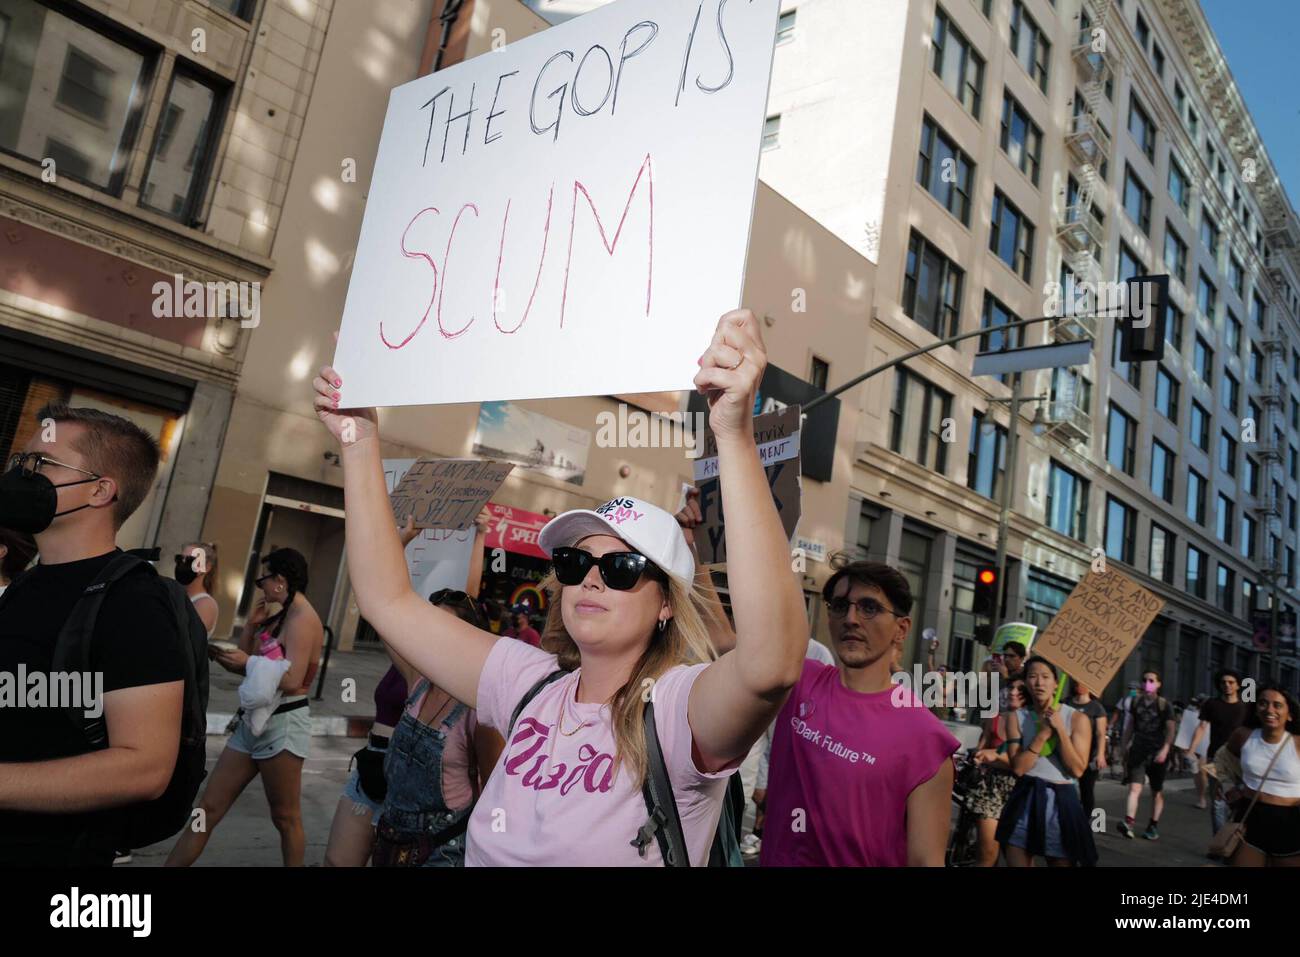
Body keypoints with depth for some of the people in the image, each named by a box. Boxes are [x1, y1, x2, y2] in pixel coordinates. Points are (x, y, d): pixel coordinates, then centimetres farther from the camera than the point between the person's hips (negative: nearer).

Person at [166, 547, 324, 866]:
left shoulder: (302, 618, -15)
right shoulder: (280, 616, 15)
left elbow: (291, 681, -23)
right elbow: (246, 662, 15)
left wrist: (250, 663, -13)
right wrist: (252, 625, 4)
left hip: (282, 724, -9)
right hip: (254, 721, 9)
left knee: (285, 818, 4)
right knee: (209, 807, 9)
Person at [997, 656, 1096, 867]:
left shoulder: (1076, 719, -4)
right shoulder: (1016, 717, 1)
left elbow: (1077, 769, -11)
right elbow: (1018, 767, -9)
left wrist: (1060, 729, -17)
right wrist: (1043, 733, -15)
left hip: (1060, 801, -1)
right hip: (1025, 801, 2)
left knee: (1061, 862, 12)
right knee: (1017, 863, 7)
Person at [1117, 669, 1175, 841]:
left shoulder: (1164, 705, -2)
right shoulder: (1136, 702, 8)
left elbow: (1171, 729, -8)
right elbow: (1130, 726, 17)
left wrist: (1165, 749, -21)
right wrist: (1125, 746, 16)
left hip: (1157, 752, -1)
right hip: (1138, 750, 2)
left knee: (1157, 791, 10)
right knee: (1135, 787, -12)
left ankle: (1153, 825, 21)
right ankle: (1129, 822, -23)